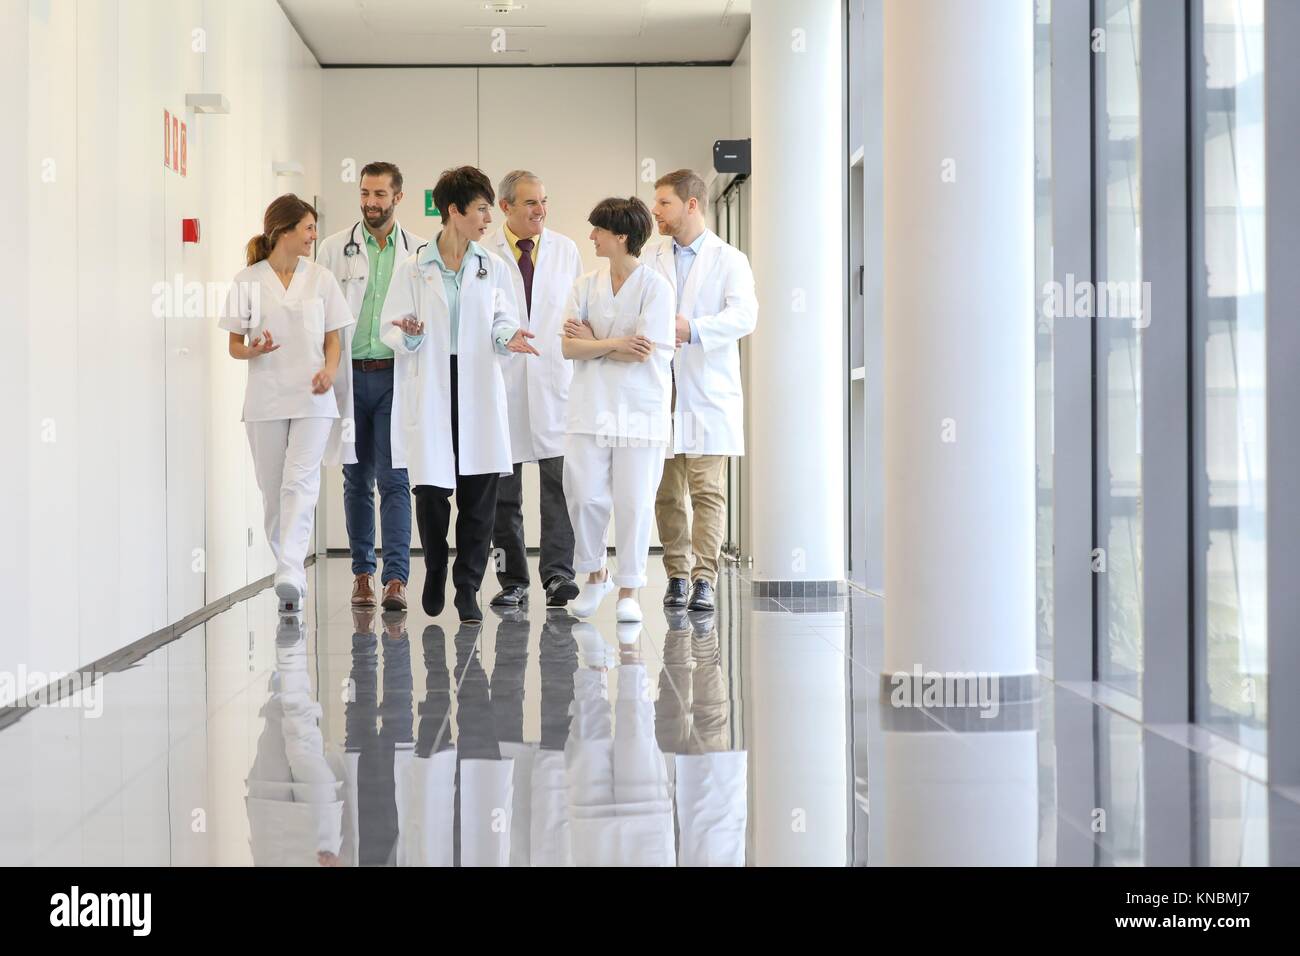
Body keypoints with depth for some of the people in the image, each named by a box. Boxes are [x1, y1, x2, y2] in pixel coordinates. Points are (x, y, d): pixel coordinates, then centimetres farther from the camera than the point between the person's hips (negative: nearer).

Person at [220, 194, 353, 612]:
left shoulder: (321, 279, 7)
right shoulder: (248, 281, 3)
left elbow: (333, 339, 11)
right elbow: (234, 344, 6)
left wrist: (329, 370, -10)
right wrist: (253, 351, -17)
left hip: (312, 398, 0)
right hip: (265, 398, 1)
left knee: (300, 483, -13)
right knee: (272, 488, 5)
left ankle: (290, 574, -22)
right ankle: (287, 567, 17)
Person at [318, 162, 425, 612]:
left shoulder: (418, 252, 5)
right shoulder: (335, 248, 5)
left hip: (395, 376, -1)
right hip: (350, 374, 1)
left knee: (394, 479, -7)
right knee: (357, 480, 9)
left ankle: (395, 579, -9)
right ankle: (362, 573, 18)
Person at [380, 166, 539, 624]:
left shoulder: (493, 268, 10)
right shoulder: (413, 269, 3)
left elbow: (502, 323, 9)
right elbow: (390, 329, 3)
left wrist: (508, 337, -13)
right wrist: (409, 335, -19)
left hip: (479, 392, 2)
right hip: (429, 392, -2)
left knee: (479, 495, -2)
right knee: (431, 490, -1)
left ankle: (467, 587, 8)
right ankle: (435, 572, 26)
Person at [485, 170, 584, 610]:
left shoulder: (566, 250, 10)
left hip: (555, 380, 1)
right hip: (502, 380, -1)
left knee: (558, 478, -10)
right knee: (503, 488, 4)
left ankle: (558, 574, -10)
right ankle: (513, 581, 12)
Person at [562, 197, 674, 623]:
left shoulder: (655, 286, -5)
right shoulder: (585, 285, 8)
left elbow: (643, 352, -13)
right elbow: (569, 347, 0)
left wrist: (592, 342, -4)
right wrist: (615, 344, -13)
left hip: (639, 408, -3)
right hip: (591, 407, 3)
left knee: (633, 501, 0)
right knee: (585, 496, 0)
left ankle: (628, 590, 10)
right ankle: (595, 574, 22)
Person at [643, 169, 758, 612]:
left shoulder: (729, 260, 3)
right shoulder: (650, 260, 14)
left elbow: (744, 315, -12)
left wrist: (693, 329, -25)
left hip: (708, 394, -3)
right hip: (659, 389, 3)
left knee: (707, 491, -7)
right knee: (666, 493, 4)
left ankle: (704, 579, -6)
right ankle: (677, 575, 12)